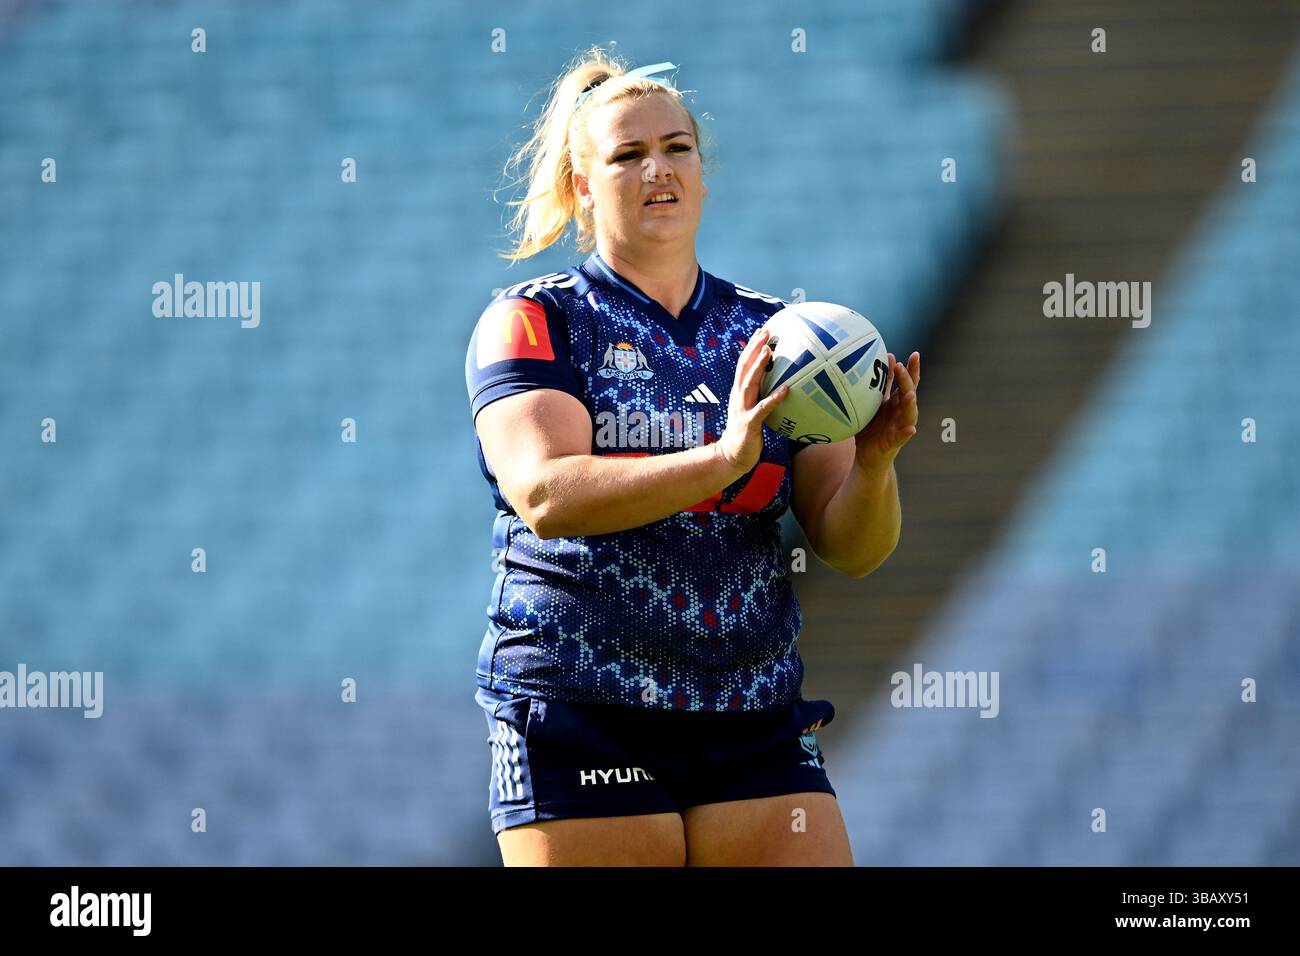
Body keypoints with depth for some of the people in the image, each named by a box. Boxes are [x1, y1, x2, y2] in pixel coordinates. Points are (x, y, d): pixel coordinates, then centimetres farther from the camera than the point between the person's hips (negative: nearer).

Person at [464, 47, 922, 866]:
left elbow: (850, 548, 7)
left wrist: (874, 462, -16)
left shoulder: (773, 337, 13)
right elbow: (543, 495, -17)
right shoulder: (532, 322, 2)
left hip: (758, 729, 3)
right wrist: (722, 459, -30)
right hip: (579, 728, -3)